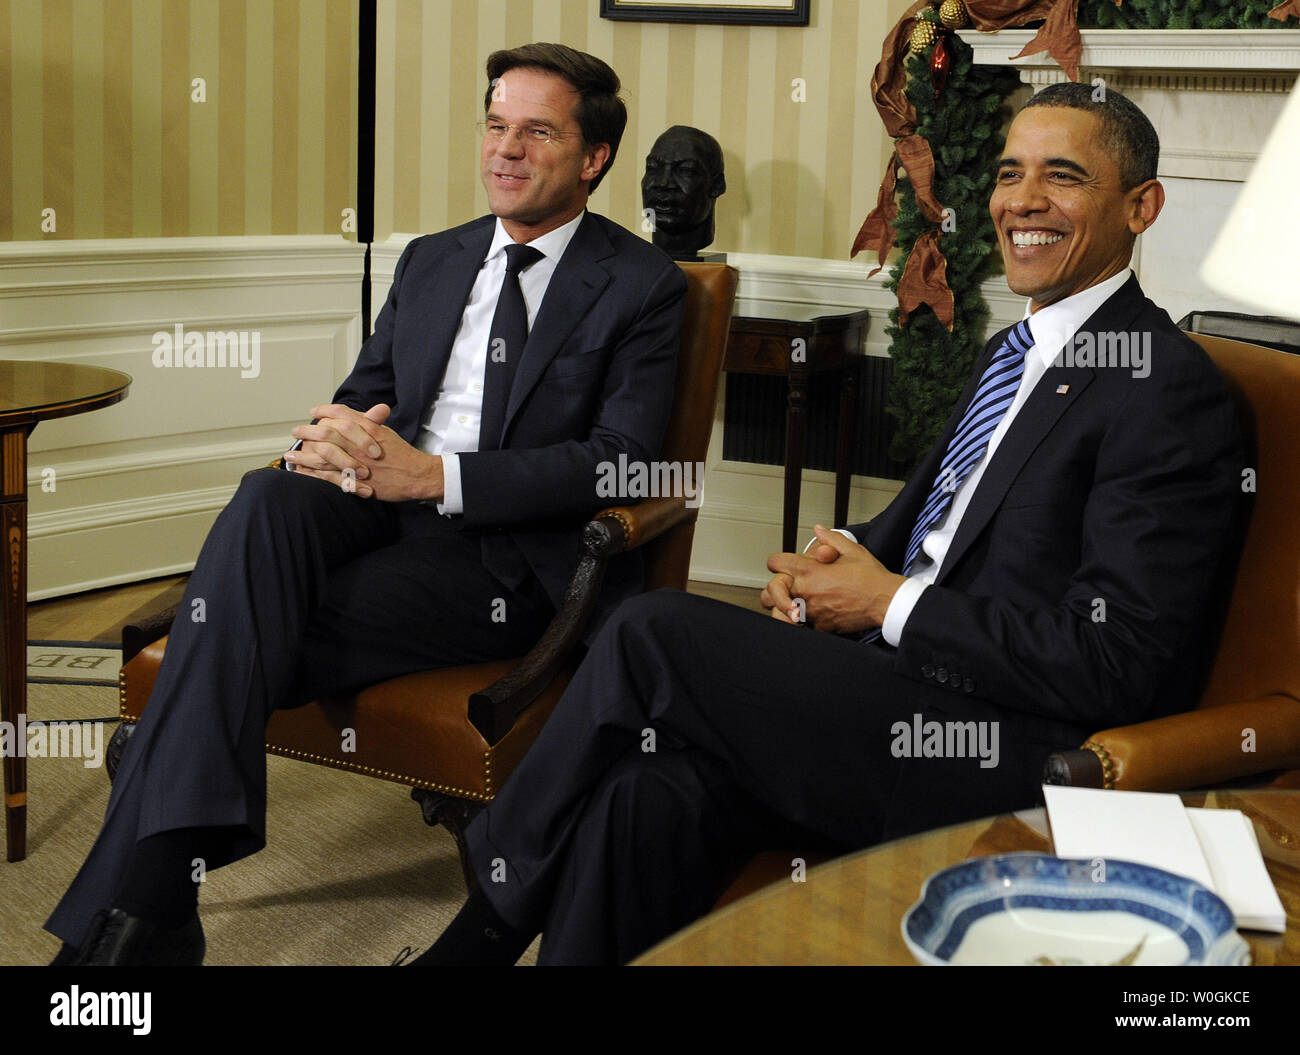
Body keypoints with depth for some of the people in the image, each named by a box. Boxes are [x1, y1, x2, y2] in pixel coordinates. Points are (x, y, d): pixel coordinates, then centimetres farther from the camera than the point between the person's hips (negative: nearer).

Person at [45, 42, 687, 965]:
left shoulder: (643, 287, 4)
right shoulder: (430, 261, 22)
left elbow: (621, 461, -8)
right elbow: (365, 395, 21)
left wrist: (434, 474, -19)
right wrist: (331, 435, -8)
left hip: (508, 552, -5)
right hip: (380, 502, 5)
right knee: (268, 499, -33)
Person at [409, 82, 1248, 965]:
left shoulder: (1169, 389, -11)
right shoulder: (1014, 352, 19)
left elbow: (1117, 664, -18)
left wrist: (889, 602, -12)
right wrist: (834, 568, 3)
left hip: (1014, 764, -8)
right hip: (903, 680, 8)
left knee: (654, 633, -15)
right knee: (648, 797, -20)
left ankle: (486, 924, 2)